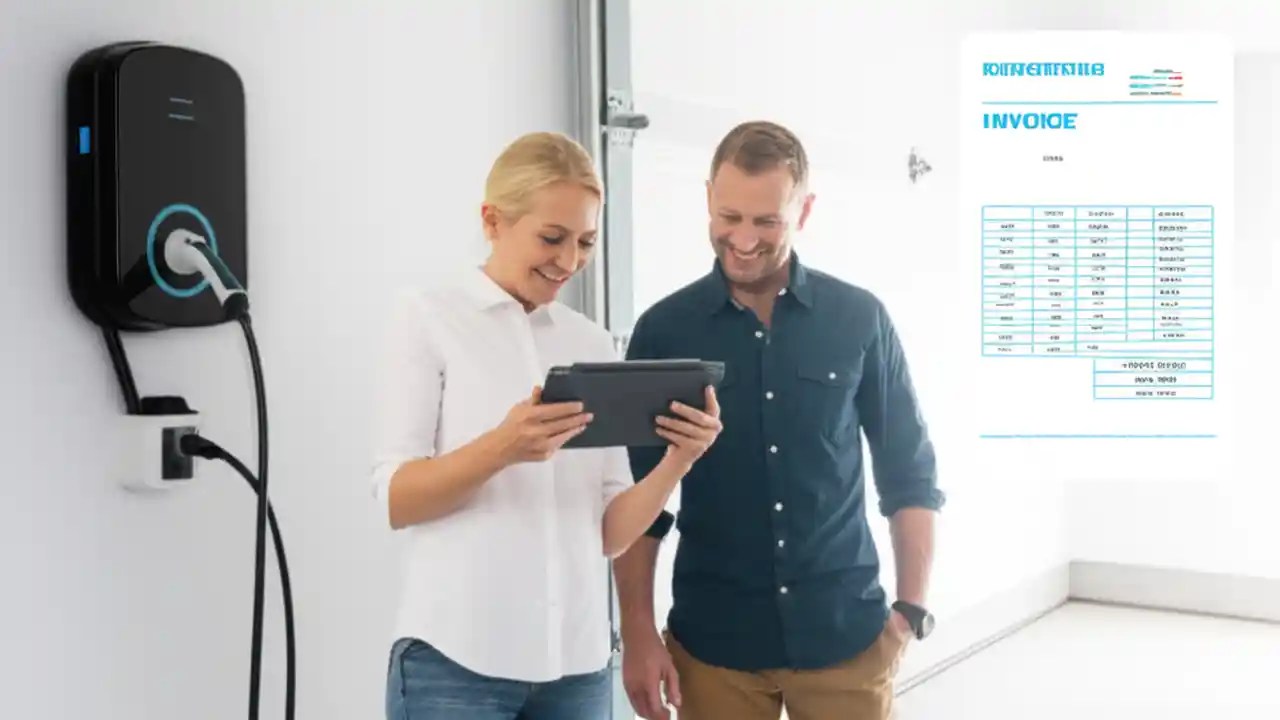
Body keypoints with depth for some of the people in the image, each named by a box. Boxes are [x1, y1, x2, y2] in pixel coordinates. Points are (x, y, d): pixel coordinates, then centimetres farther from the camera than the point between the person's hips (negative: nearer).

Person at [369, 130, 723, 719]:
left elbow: (609, 533, 6)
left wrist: (679, 460, -11)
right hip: (455, 656, -4)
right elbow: (394, 501, -7)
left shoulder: (594, 342, 9)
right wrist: (502, 447, -23)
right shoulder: (429, 315, -1)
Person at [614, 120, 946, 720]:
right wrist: (638, 634, -4)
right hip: (712, 642, 0)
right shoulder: (664, 330, -2)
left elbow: (911, 476, 5)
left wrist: (911, 610, 0)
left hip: (846, 635, 0)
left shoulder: (860, 320, -2)